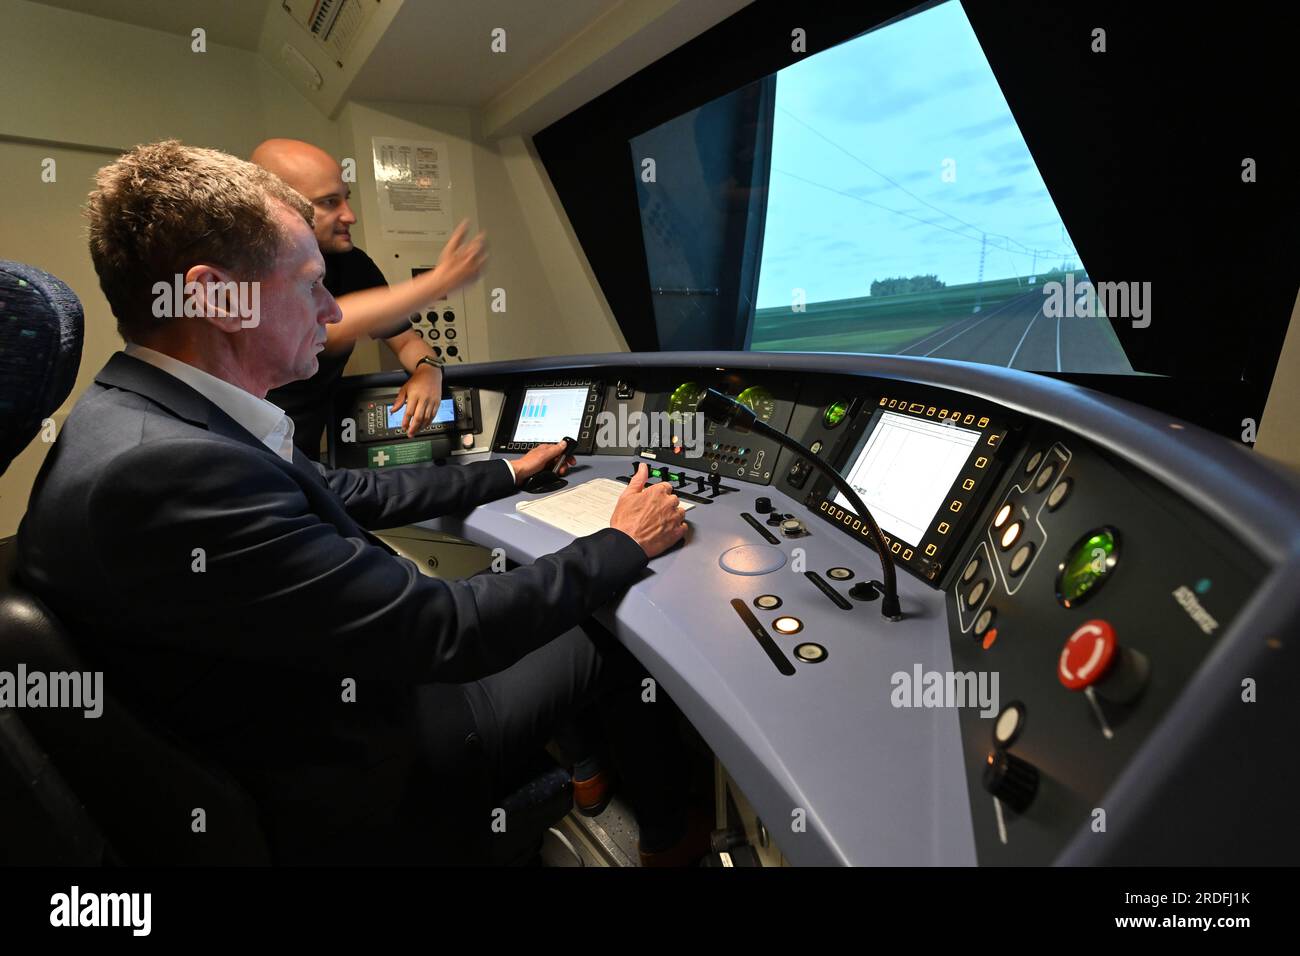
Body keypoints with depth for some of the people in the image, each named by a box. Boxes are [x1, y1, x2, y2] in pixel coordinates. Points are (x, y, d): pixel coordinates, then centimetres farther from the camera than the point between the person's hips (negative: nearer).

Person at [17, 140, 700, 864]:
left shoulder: (157, 422, -2)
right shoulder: (158, 467, -33)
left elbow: (353, 494, 8)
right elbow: (447, 632, -31)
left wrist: (510, 472, 16)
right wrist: (625, 545, -16)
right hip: (363, 782, -8)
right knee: (625, 634, 4)